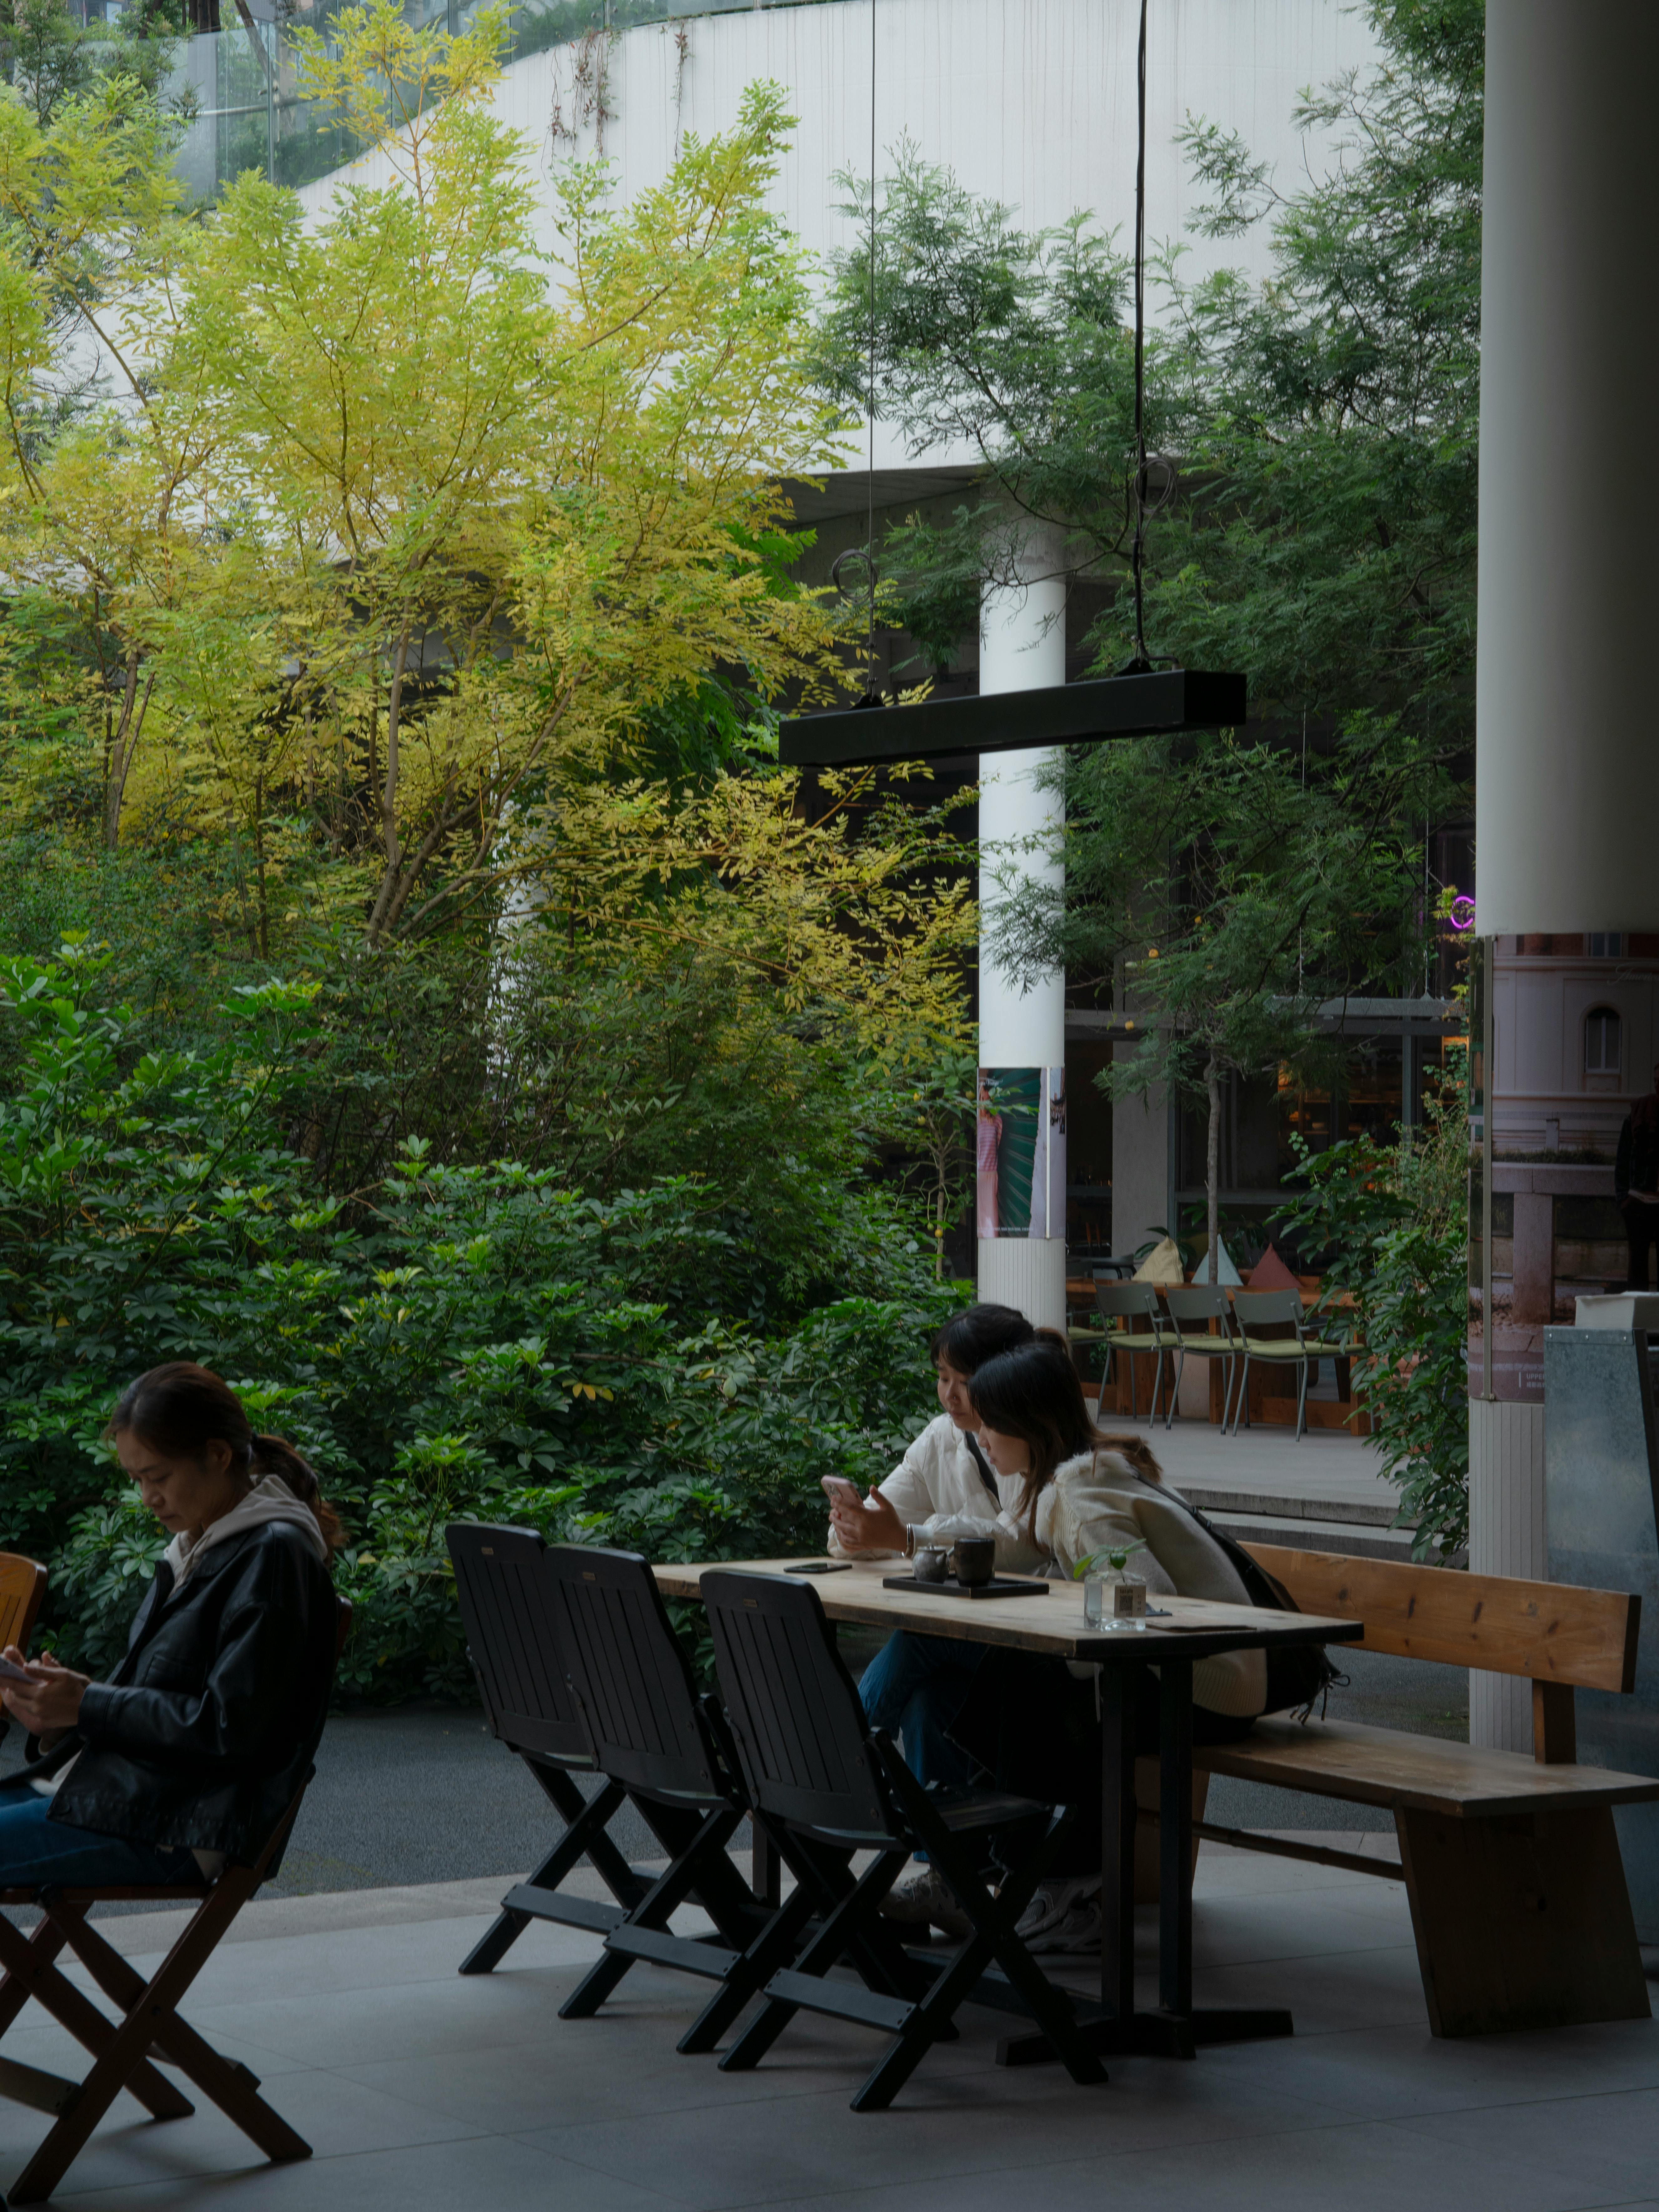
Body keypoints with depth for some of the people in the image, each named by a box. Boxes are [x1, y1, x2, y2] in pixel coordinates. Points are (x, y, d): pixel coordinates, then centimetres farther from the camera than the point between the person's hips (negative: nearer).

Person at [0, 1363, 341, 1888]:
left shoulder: (272, 1555, -12)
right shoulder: (195, 1549, 16)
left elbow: (231, 1728, -17)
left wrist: (89, 1706, -14)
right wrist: (60, 1711, 0)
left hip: (177, 1831, -10)